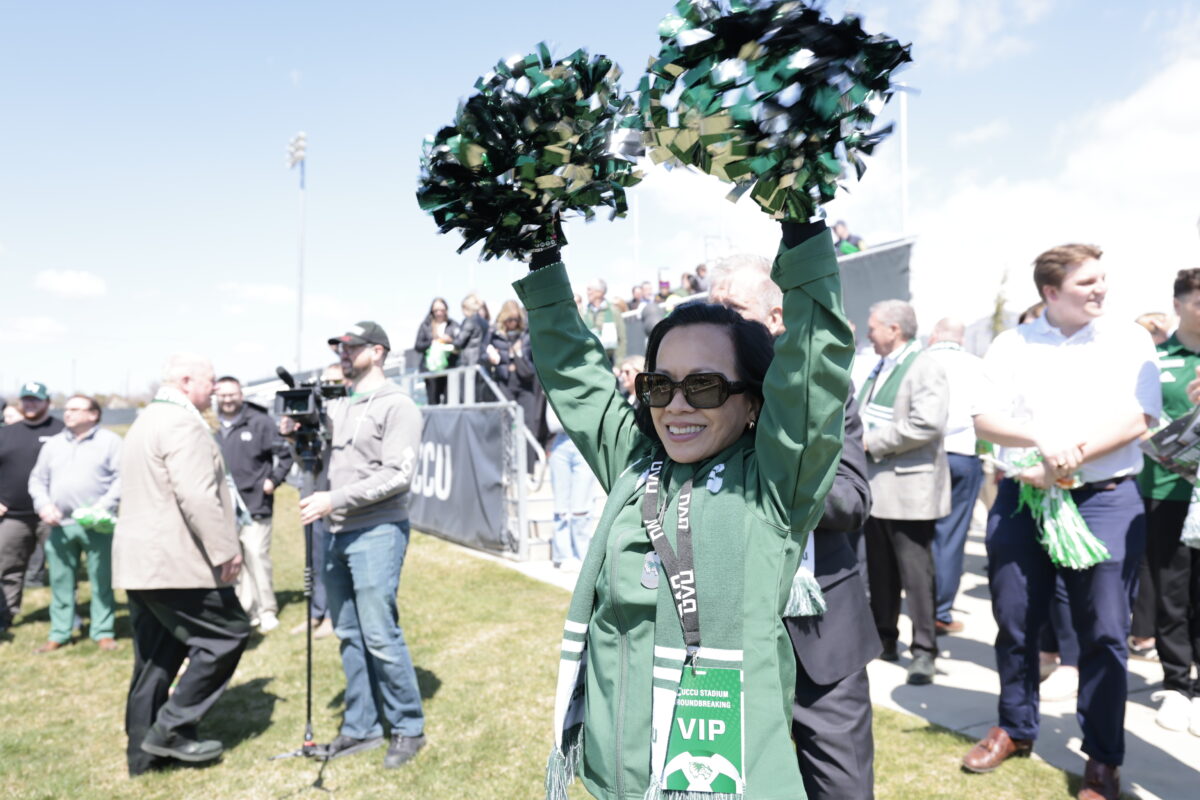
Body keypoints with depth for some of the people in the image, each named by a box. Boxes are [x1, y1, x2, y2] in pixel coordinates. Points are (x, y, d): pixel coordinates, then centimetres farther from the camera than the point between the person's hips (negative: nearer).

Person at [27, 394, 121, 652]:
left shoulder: (110, 441, 2)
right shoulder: (52, 444, 16)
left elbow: (122, 478, -5)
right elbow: (37, 480, 16)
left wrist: (104, 506, -16)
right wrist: (44, 505, -2)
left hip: (97, 525, -4)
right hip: (60, 525, 4)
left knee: (102, 581, 2)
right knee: (60, 582, 9)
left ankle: (103, 633, 10)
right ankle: (59, 634, 18)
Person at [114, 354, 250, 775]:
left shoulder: (145, 421, 20)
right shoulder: (182, 423, -14)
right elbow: (197, 497, -23)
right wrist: (226, 550, -19)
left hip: (140, 561, 10)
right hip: (176, 562, -10)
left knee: (156, 657, 15)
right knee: (228, 633, 1)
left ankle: (145, 751, 21)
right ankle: (172, 728, 4)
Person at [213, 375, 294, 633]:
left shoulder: (260, 422, -3)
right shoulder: (213, 426, 8)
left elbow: (285, 453, 0)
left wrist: (274, 479, -7)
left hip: (255, 504, -4)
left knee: (257, 556, -6)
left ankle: (267, 610, 7)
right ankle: (247, 611, 19)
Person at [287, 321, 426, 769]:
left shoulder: (397, 406, -7)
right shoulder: (336, 407, 17)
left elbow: (398, 475, -16)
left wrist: (336, 499, -20)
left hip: (376, 532, -8)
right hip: (336, 532, 8)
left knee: (379, 636, -6)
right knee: (349, 636, 12)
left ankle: (408, 728, 10)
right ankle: (361, 729, 23)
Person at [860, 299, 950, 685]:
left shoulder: (925, 368, -11)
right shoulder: (879, 368, 17)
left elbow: (926, 424, -24)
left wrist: (872, 441, -18)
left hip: (908, 488, -9)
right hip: (876, 486, 9)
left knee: (915, 571, -2)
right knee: (879, 570, 16)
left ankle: (924, 649, 7)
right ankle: (884, 639, 28)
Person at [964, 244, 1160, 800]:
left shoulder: (1129, 340, 5)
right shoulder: (1012, 344, 6)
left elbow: (1135, 420, -6)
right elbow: (984, 421, -2)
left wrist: (1070, 461, -16)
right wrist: (1042, 441, -19)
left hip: (1104, 498, -1)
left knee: (1104, 631, 0)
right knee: (1014, 622, 9)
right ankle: (1016, 728, 30)